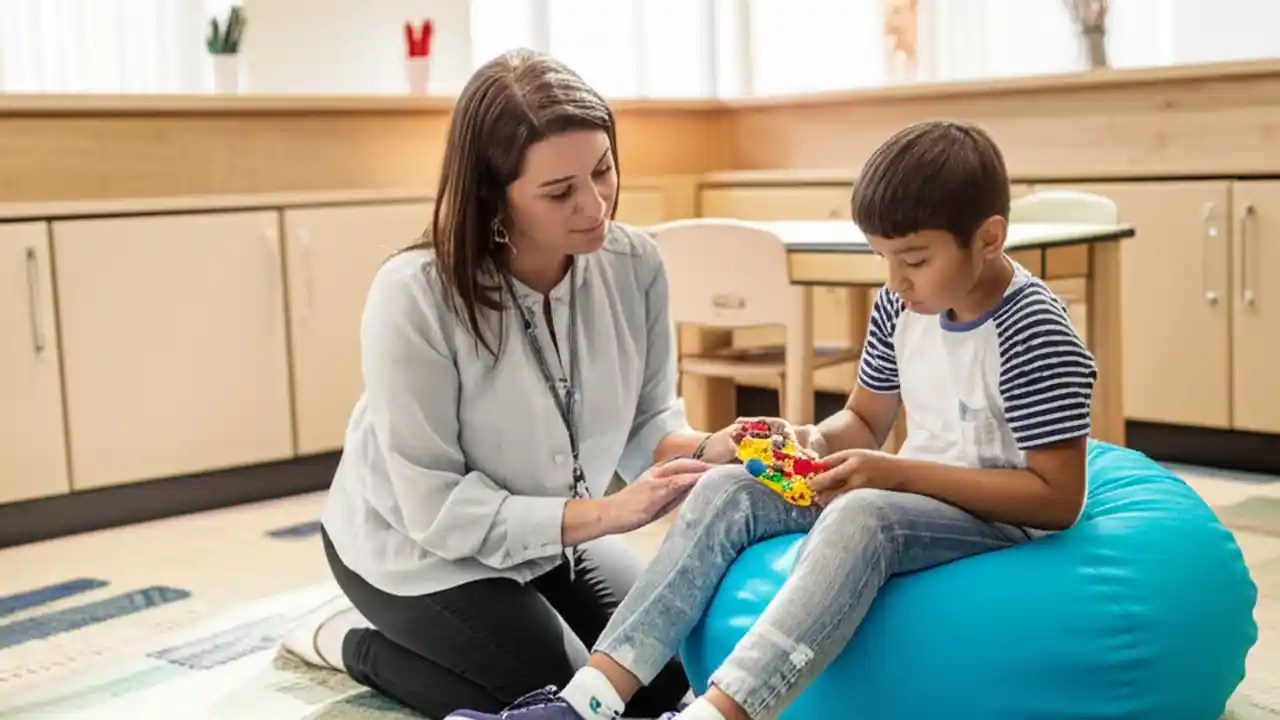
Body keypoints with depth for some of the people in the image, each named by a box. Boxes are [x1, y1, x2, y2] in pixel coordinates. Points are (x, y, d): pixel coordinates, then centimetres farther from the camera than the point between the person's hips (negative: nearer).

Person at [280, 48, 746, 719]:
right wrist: (604, 512, -37)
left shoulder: (634, 263, -18)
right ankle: (356, 643, 11)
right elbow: (434, 507, -30)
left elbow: (647, 422, -6)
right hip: (417, 546, -5)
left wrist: (705, 449, -29)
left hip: (551, 532, 6)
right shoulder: (414, 296, -32)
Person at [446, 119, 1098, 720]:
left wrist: (898, 472, -26)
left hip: (1005, 518, -7)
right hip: (907, 494, 7)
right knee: (727, 489, -11)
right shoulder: (899, 306, 2)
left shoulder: (1036, 335, -19)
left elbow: (1057, 497, -21)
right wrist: (818, 442, -10)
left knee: (860, 517, -38)